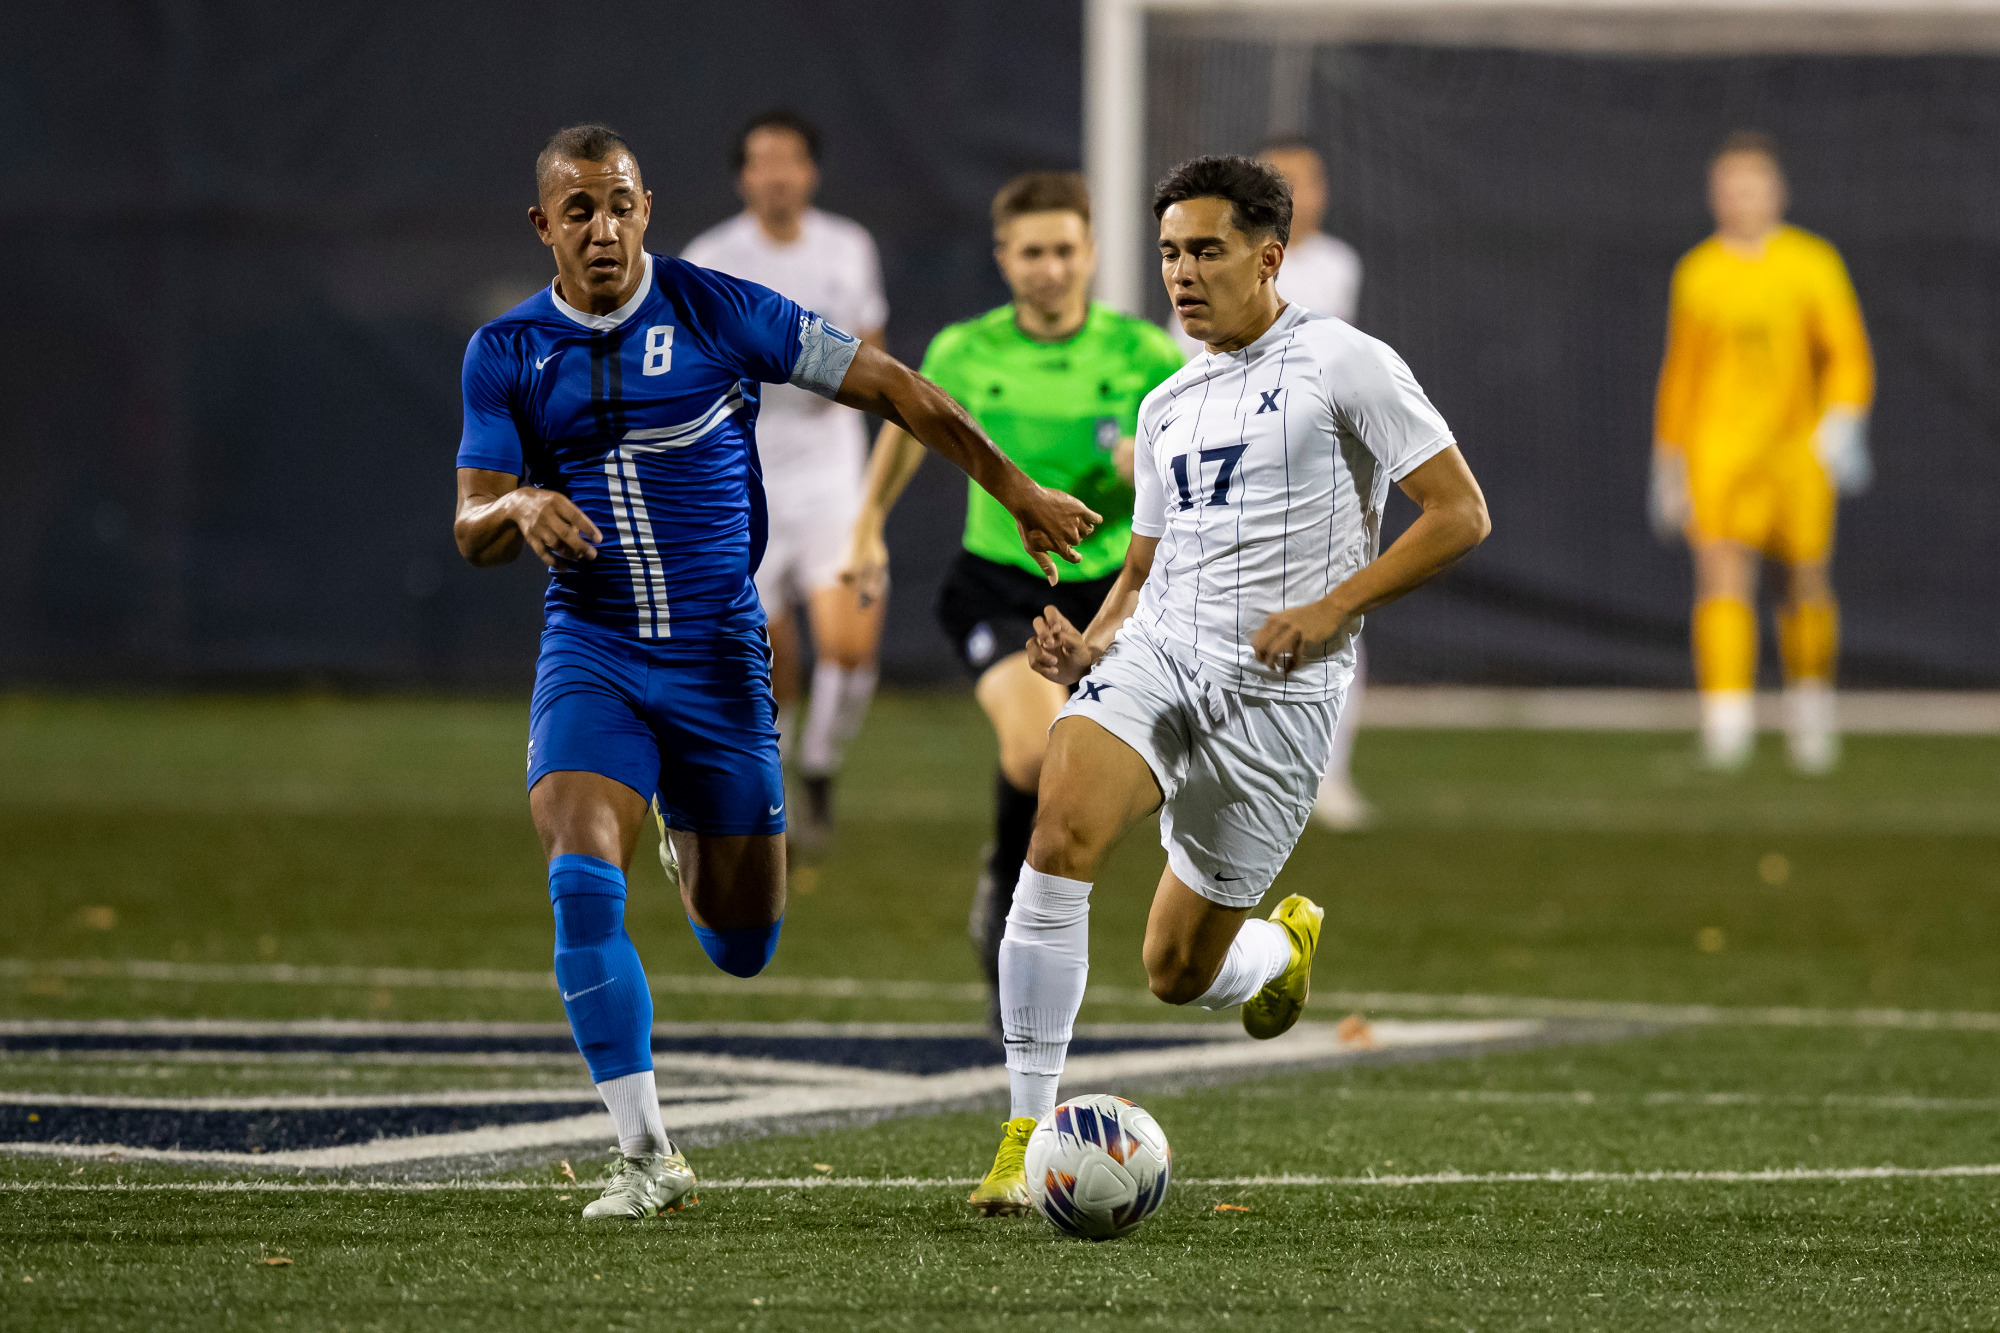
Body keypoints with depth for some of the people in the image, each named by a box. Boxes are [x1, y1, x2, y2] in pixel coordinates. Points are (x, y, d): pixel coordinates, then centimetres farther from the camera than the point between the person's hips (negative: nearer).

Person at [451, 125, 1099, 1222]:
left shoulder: (716, 311, -6)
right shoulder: (506, 352, 1)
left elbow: (886, 385, -1)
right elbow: (472, 531, -1)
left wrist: (1018, 493, 0)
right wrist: (520, 509, -25)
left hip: (718, 656, 0)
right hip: (590, 655, 0)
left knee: (742, 945, 5)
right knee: (582, 882, -24)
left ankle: (694, 857, 44)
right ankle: (646, 1156, -16)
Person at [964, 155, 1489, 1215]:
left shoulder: (1342, 364, -4)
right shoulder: (1166, 408, 16)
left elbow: (1459, 513, -5)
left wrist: (1331, 609, -15)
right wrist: (1085, 647, 3)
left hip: (1278, 691, -4)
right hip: (1155, 654, 4)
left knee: (1179, 970, 1)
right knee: (1061, 836, -26)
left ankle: (1284, 946, 41)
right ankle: (1027, 1136, -22)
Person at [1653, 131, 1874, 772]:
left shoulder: (1814, 264, 2)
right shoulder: (1696, 273, 7)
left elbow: (1848, 356, 1)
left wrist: (1844, 424, -16)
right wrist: (1668, 466, 18)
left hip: (1797, 452, 0)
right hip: (1718, 448, 0)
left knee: (1807, 582, 8)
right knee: (1722, 570, -18)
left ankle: (1809, 706, 34)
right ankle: (1726, 723, -27)